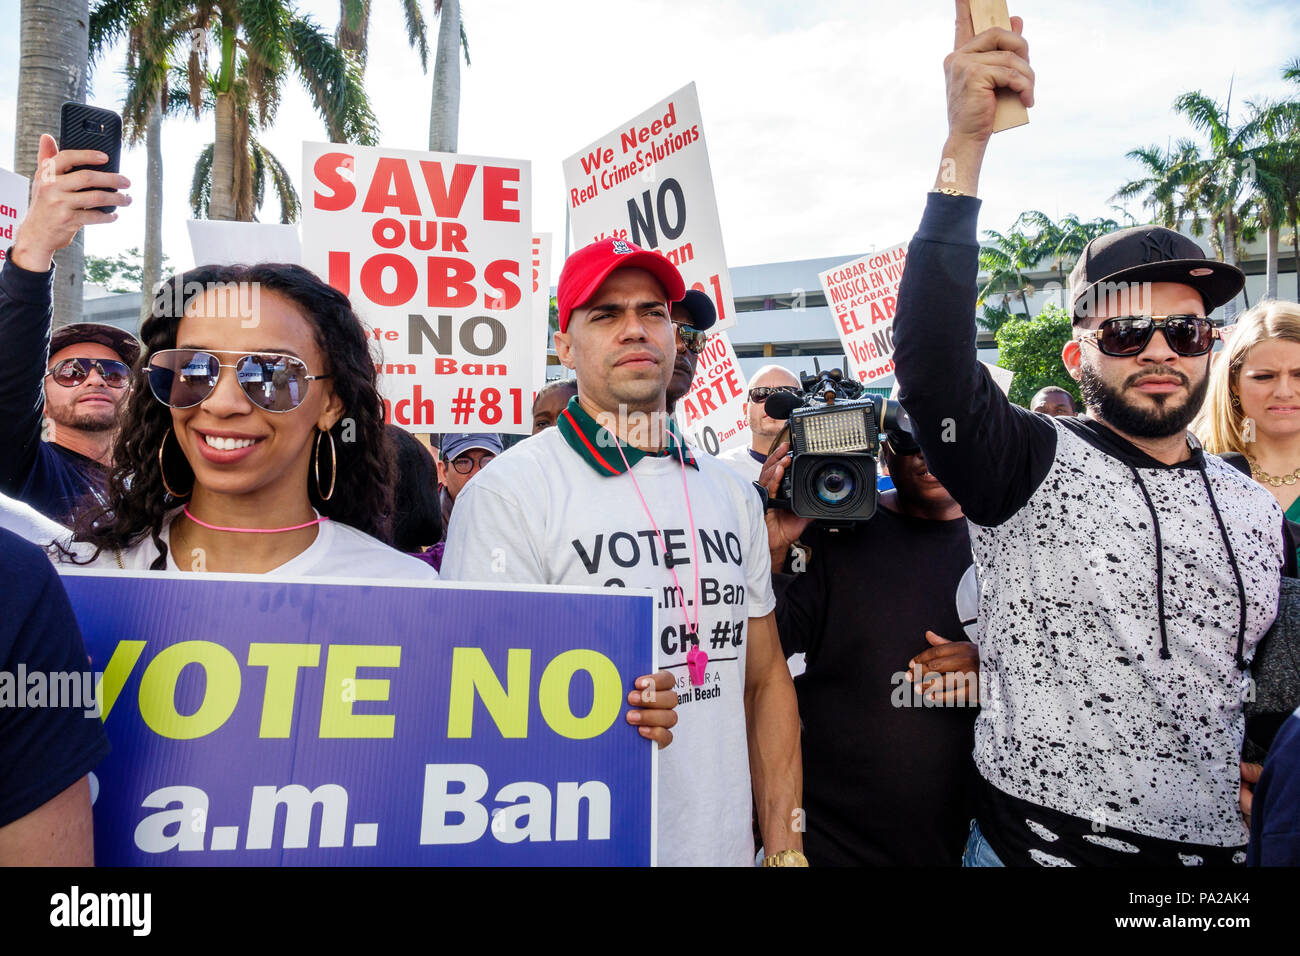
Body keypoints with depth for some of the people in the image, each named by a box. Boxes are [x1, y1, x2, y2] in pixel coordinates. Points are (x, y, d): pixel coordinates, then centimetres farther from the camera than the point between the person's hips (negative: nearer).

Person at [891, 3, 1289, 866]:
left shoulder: (1257, 510, 5)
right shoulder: (1028, 468, -12)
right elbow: (931, 351, -29)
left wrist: (1255, 760, 0)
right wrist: (966, 142, -35)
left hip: (1216, 844, 5)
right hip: (1037, 843, -4)